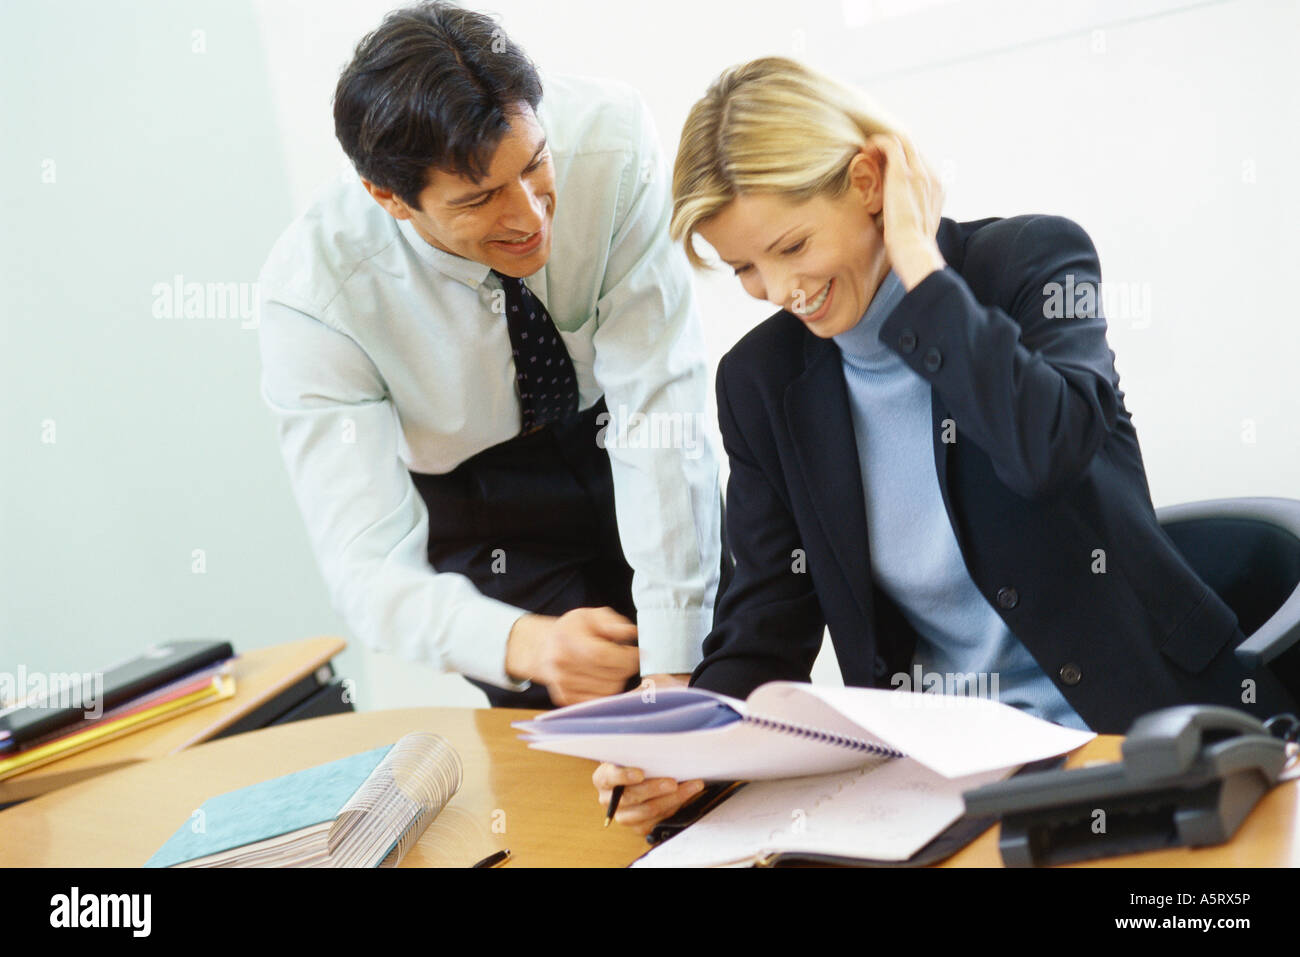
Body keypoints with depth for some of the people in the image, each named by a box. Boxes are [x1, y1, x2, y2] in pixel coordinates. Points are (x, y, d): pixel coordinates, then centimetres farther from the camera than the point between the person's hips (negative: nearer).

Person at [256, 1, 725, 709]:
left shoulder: (609, 138, -31)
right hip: (476, 506, -1)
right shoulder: (313, 292, -32)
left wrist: (670, 672, -37)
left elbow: (659, 407, -32)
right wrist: (525, 645, -56)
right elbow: (368, 569, -35)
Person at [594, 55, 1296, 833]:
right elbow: (767, 622, 2)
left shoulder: (1033, 259, -6)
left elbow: (1047, 448, -26)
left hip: (1140, 724, -3)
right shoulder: (761, 380, 3)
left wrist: (920, 269, -17)